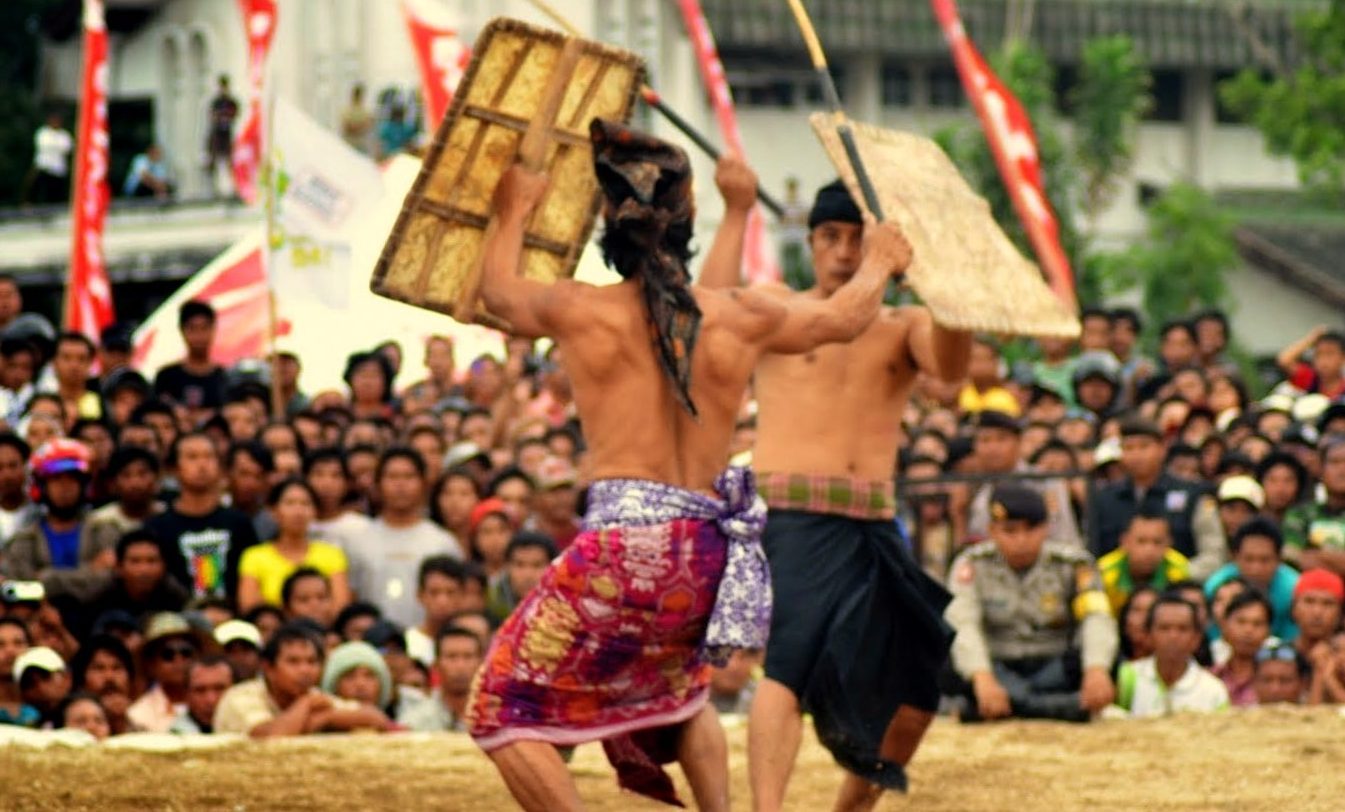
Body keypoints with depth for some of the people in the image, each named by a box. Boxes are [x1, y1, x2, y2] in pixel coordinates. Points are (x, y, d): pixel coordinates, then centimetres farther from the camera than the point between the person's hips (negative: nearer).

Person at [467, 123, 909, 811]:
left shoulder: (578, 311, -2)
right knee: (679, 688, 35)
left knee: (503, 715, 3)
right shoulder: (739, 317, 5)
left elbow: (498, 290, 22)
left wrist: (514, 214, 43)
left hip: (620, 546, -5)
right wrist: (877, 264, 46)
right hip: (706, 553, 5)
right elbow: (843, 317, 24)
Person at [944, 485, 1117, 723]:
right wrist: (982, 678, -39)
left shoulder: (1072, 563, -2)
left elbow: (1097, 617, -19)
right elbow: (963, 624, -18)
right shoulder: (974, 564, -3)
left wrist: (1097, 670, -41)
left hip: (1054, 668, 1)